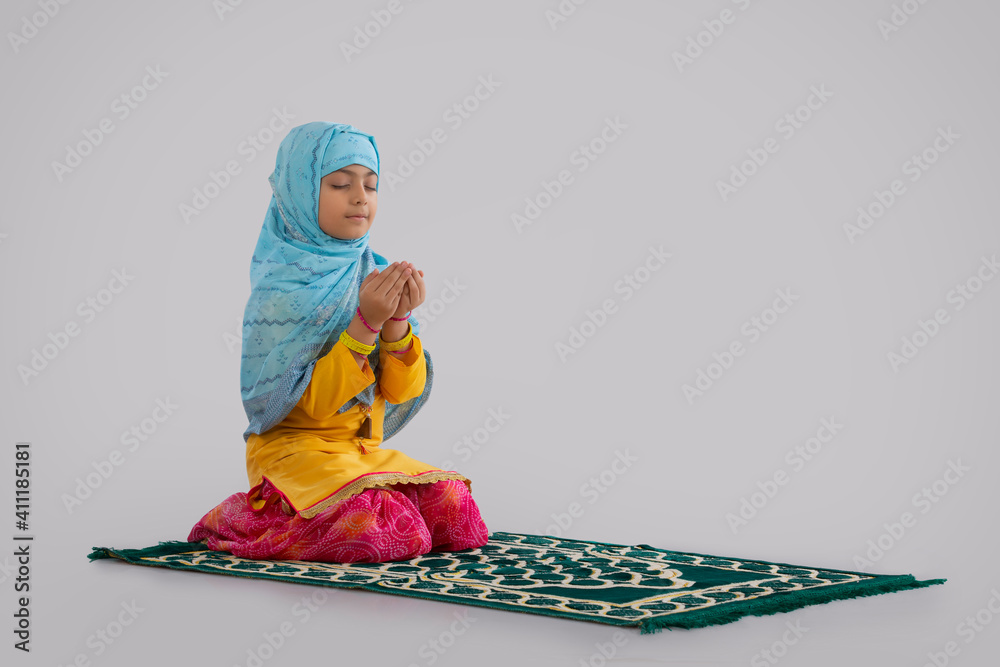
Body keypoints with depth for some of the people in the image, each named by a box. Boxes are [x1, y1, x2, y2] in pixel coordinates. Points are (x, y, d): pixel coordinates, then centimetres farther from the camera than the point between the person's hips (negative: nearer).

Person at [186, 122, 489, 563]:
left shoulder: (375, 276, 4)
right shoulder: (281, 289, -13)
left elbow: (402, 393, 2)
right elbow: (306, 403, -17)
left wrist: (398, 321, -16)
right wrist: (365, 324, -24)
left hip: (365, 451, 7)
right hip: (296, 447, -7)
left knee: (453, 508, -12)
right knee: (392, 533, -26)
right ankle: (255, 517, -1)